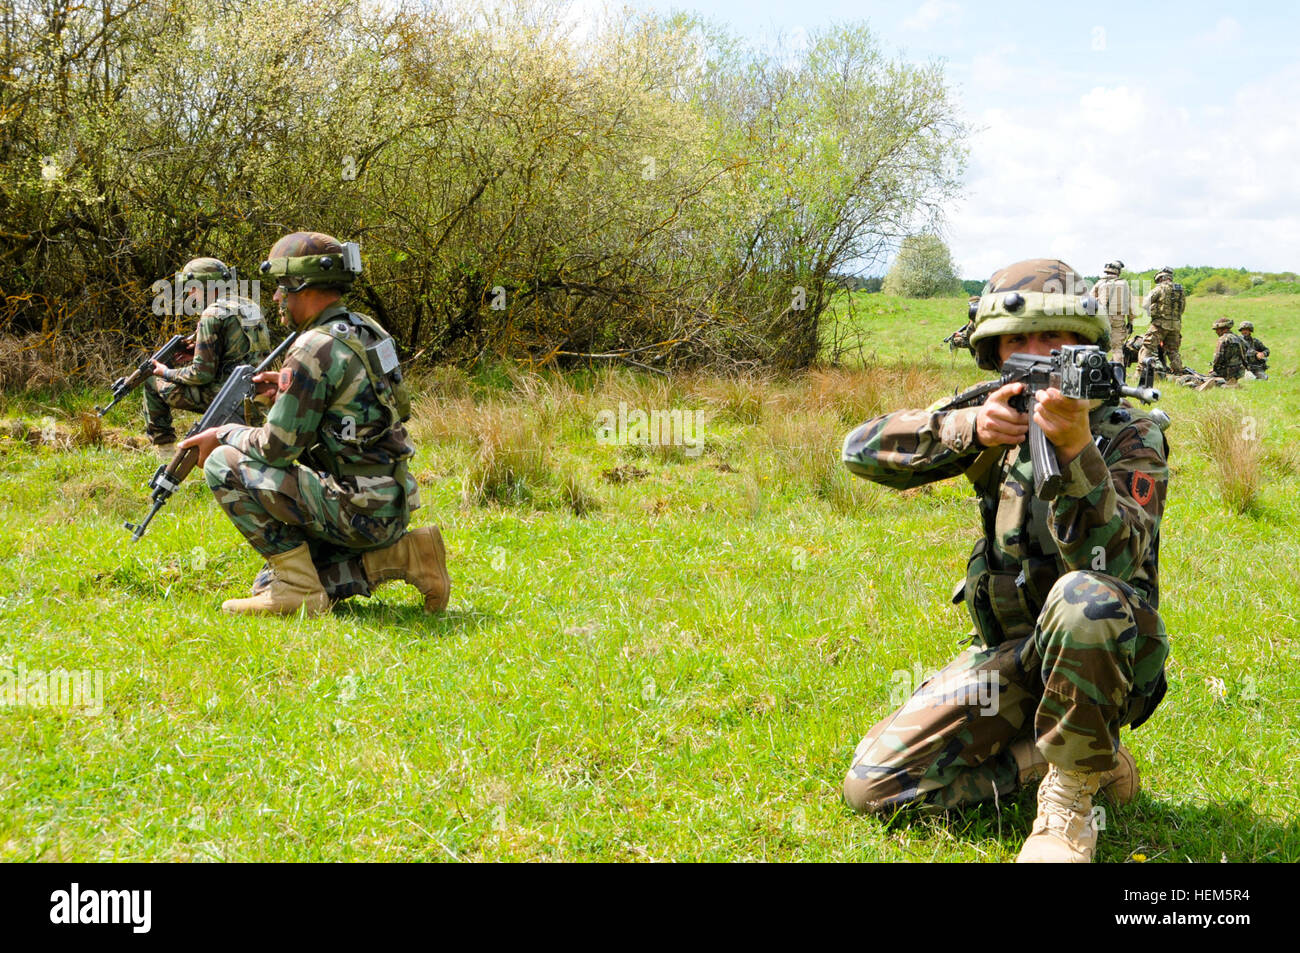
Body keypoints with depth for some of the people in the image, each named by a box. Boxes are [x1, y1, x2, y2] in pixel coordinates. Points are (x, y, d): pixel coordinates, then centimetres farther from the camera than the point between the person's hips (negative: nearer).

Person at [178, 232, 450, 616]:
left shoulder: (314, 349, -17)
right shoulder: (367, 330, 11)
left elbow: (276, 448, -16)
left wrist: (223, 435, 2)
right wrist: (289, 388, 14)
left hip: (355, 509, -9)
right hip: (390, 508, 9)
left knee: (225, 464, -6)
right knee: (269, 585, 18)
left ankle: (298, 587, -7)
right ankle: (401, 554, 8)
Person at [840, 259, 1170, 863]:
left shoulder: (1130, 435, -10)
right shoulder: (999, 418, 3)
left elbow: (1112, 559, -28)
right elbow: (862, 448, -10)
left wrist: (1076, 447, -42)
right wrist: (970, 431, -27)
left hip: (1099, 653, -4)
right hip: (1006, 654, 4)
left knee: (1086, 595, -41)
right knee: (872, 786, -9)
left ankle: (1069, 799, -21)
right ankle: (1043, 758, 6)